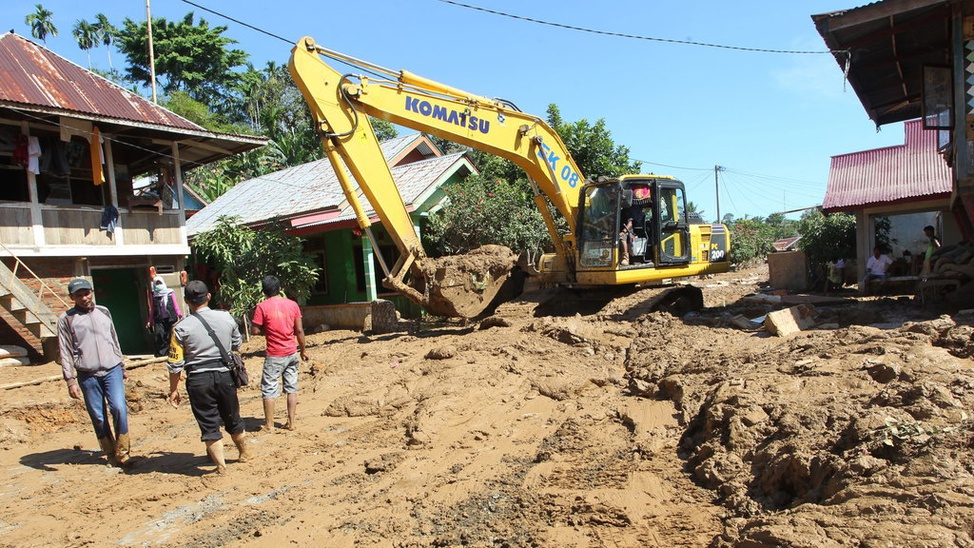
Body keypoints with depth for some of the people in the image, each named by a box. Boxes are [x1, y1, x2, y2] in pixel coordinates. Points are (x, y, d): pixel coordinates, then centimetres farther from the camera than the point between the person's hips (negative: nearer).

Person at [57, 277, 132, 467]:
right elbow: (65, 352, -1)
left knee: (119, 408, -11)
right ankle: (110, 454, 17)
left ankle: (122, 452, 1)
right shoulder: (66, 319, 1)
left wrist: (122, 365, 22)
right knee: (98, 417, 3)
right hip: (87, 375, -1)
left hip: (112, 370, 2)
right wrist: (70, 380, -7)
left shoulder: (104, 312, 12)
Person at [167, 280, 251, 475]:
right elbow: (237, 345, 12)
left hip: (199, 379, -3)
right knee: (232, 418, 20)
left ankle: (221, 466, 13)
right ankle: (244, 453, 39)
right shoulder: (226, 318, -4)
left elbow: (175, 363, -7)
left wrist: (173, 389, 4)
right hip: (225, 374, 3)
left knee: (209, 424, 8)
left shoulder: (181, 327, -11)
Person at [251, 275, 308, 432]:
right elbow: (299, 330, 1)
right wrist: (303, 350, 10)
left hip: (274, 355, -3)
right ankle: (291, 422, 14)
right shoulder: (292, 304, 0)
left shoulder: (262, 306, -9)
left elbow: (255, 330, -8)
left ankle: (269, 425, 10)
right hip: (292, 353, 4)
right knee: (291, 388, 11)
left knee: (269, 390, 7)